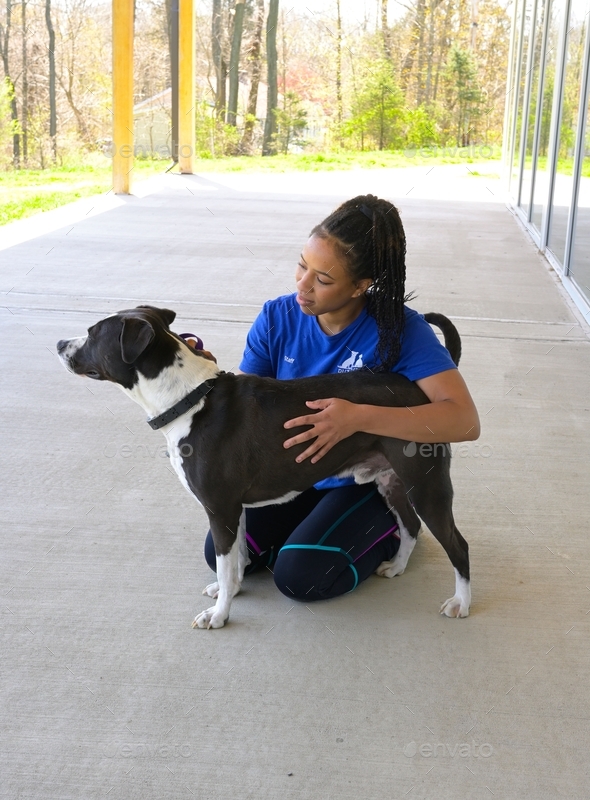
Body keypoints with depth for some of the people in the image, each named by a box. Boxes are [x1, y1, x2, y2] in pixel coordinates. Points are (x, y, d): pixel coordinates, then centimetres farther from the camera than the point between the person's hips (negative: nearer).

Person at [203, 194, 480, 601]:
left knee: (301, 576, -21)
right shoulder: (278, 318, -11)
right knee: (223, 552, -10)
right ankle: (314, 519, 17)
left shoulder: (401, 330, -24)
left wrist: (359, 417, -45)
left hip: (369, 480, -4)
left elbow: (465, 421, -34)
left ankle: (388, 529, 8)